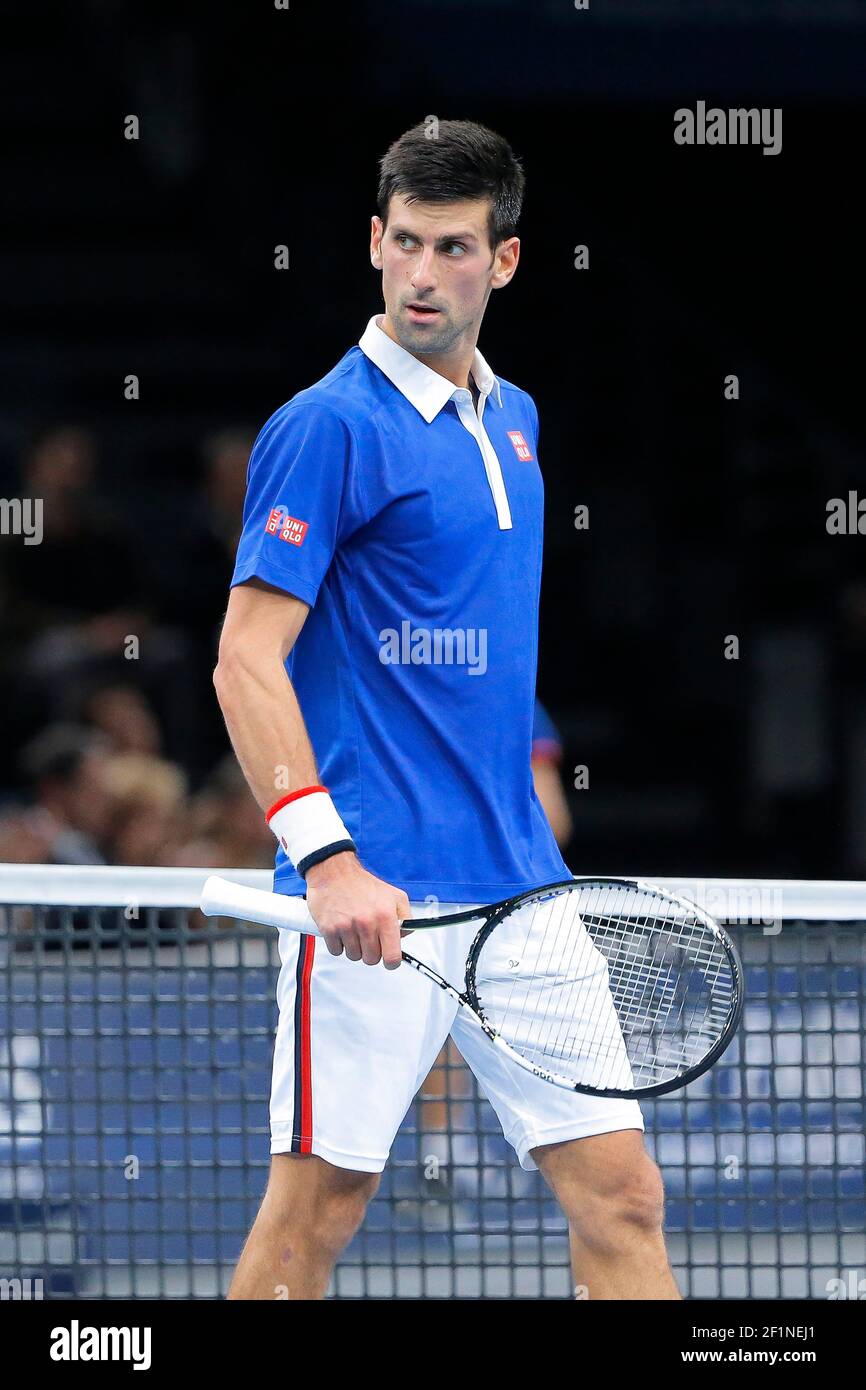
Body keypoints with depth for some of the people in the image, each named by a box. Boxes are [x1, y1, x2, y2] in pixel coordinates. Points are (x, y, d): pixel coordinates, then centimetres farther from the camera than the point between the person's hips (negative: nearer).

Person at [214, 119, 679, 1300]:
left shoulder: (513, 421, 15)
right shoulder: (329, 427, -8)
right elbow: (247, 660, -14)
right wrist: (327, 858, -24)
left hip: (519, 885, 7)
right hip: (377, 892, -7)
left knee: (621, 1193, 2)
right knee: (317, 1208, -3)